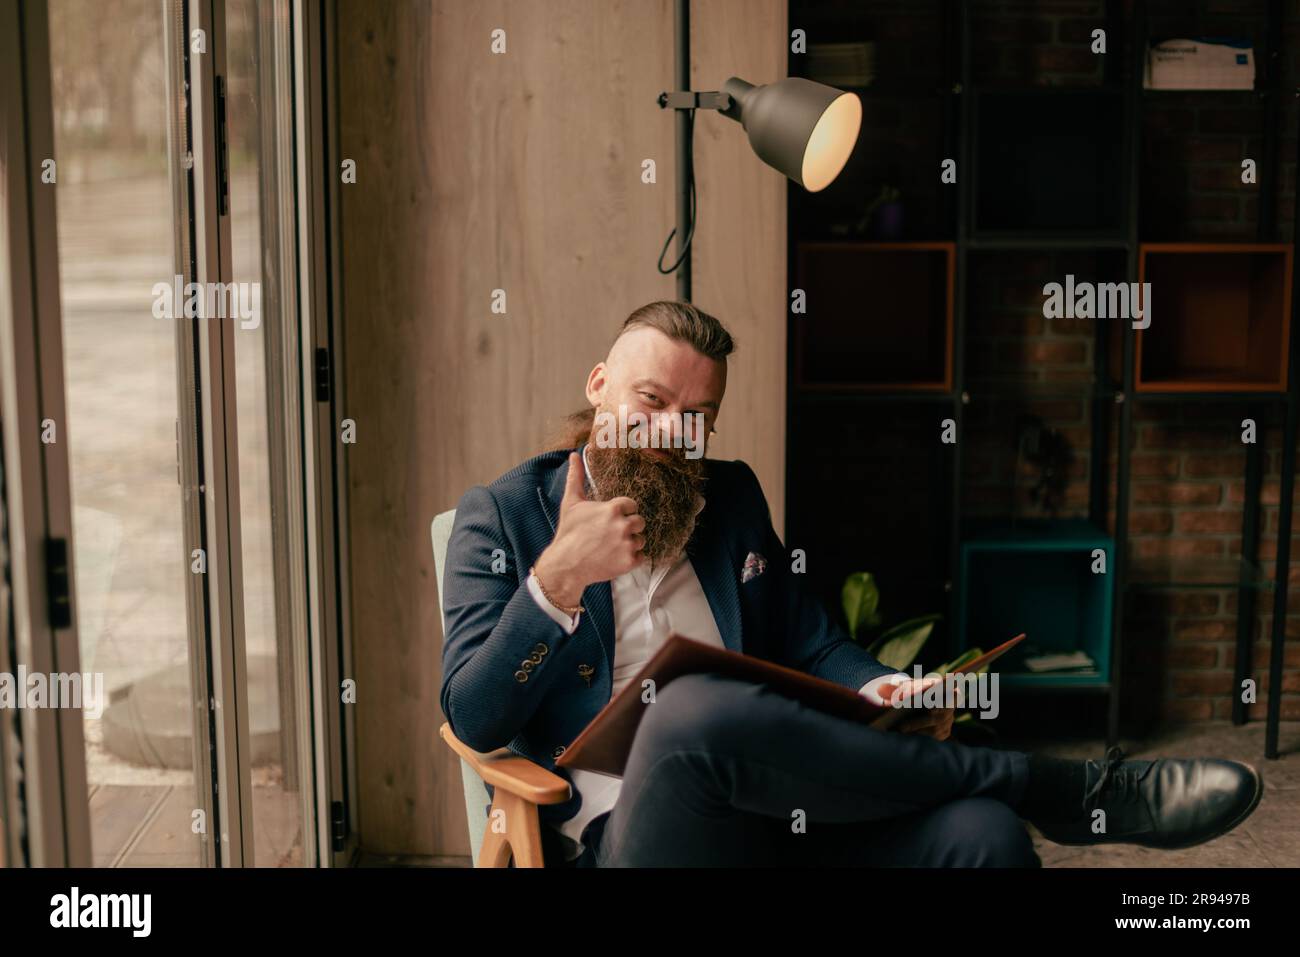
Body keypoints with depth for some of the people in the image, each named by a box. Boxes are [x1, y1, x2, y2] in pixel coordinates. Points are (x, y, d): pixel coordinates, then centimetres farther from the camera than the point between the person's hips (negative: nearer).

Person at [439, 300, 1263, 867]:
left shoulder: (731, 496, 21)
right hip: (625, 830, -3)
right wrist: (560, 578, -15)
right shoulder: (502, 514, 7)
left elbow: (810, 642, 22)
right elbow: (474, 718, -1)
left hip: (778, 803, 4)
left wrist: (880, 691, -2)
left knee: (981, 833, -29)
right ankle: (1075, 792, -24)